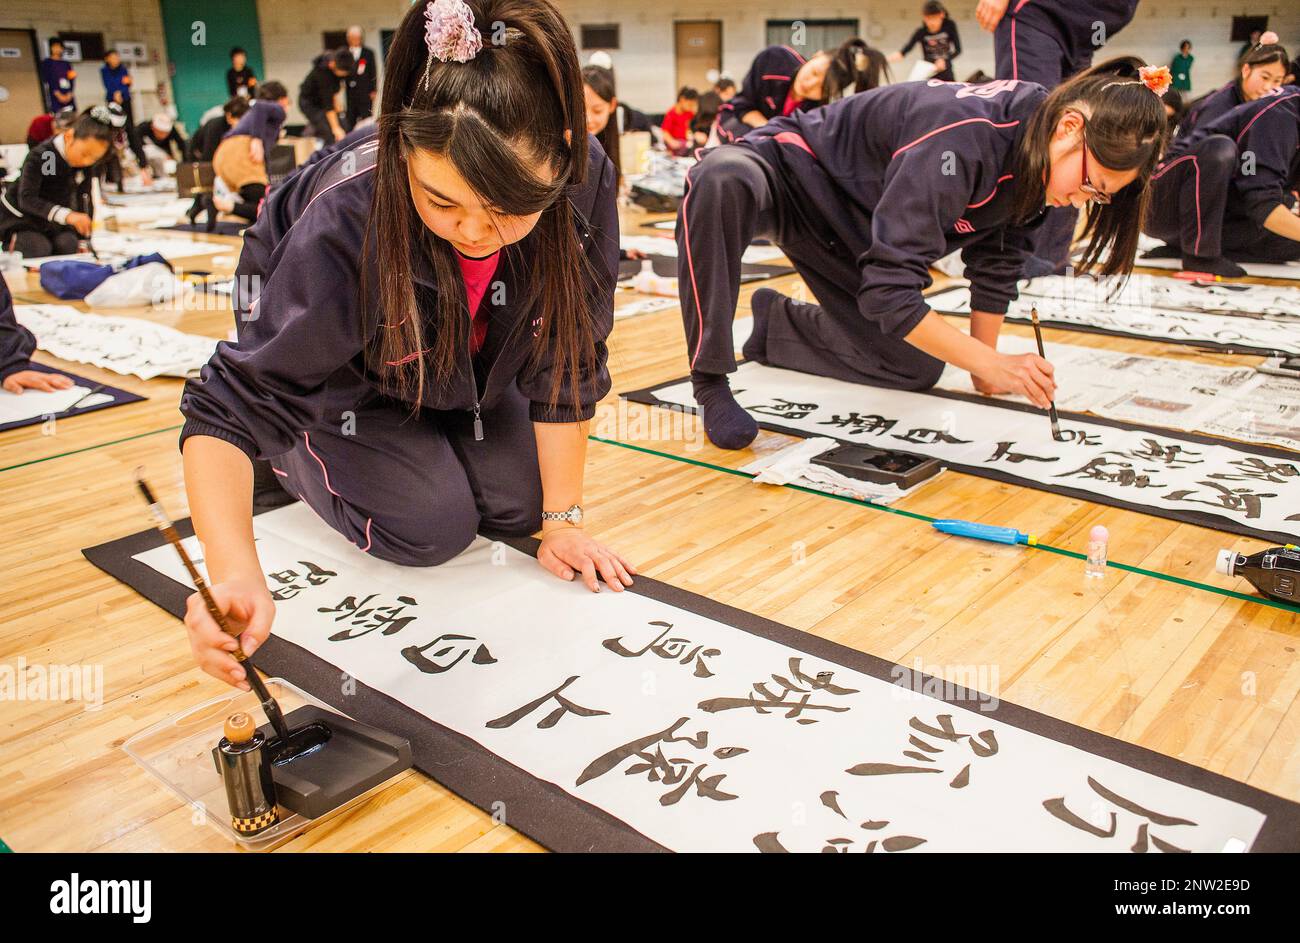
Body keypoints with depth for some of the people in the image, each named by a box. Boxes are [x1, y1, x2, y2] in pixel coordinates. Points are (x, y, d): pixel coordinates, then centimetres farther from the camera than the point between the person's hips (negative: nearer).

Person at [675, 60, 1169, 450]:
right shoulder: (960, 139, -37)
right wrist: (991, 363, -34)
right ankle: (711, 383, -26)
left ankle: (776, 322, 27)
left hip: (850, 231, 8)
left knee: (917, 367, 5)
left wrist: (986, 367, 5)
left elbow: (996, 261, 3)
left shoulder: (1035, 152, -10)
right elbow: (889, 292, -39)